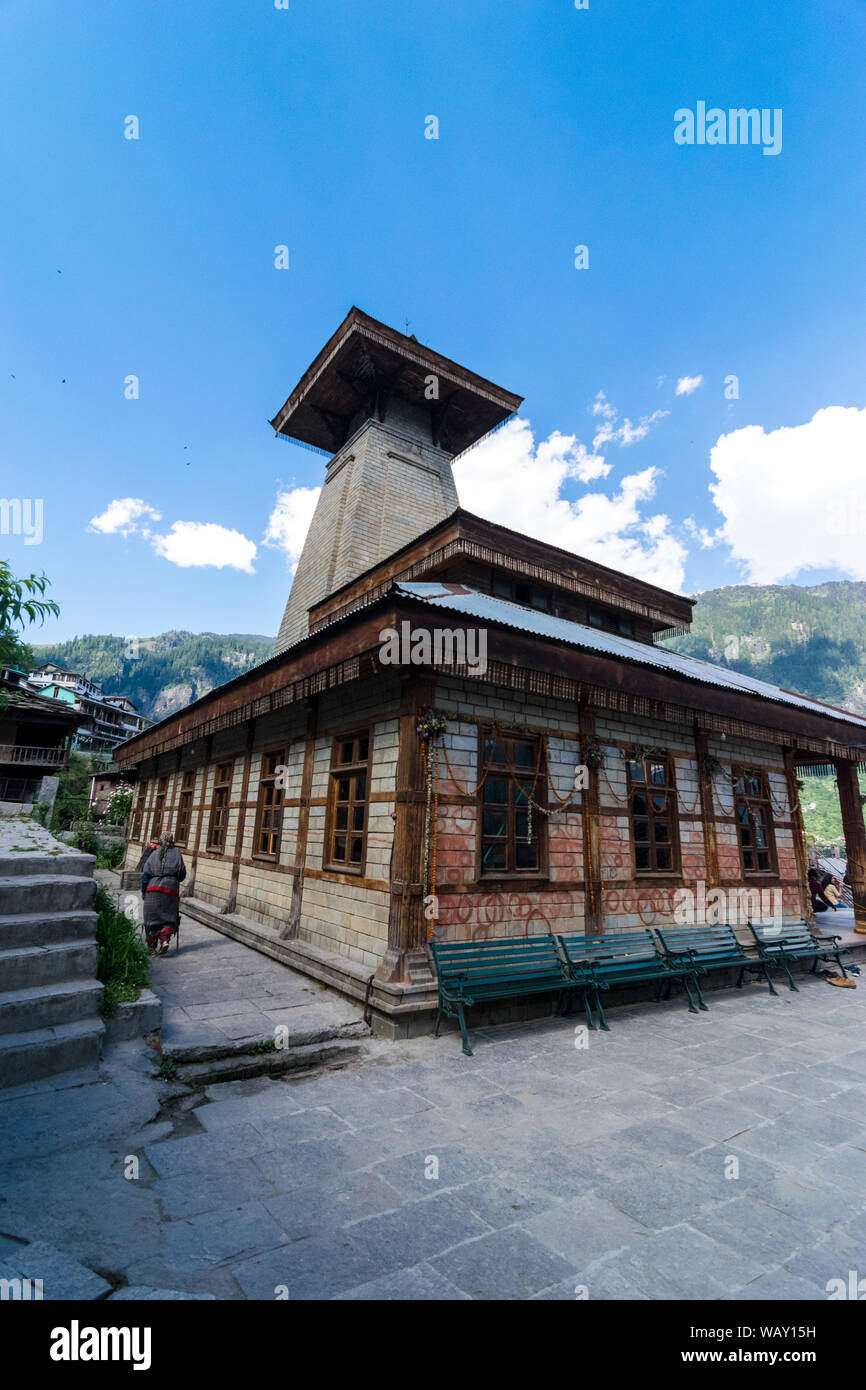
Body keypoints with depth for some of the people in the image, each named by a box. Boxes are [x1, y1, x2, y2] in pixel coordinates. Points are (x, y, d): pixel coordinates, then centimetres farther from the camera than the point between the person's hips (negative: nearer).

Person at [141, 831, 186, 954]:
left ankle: (152, 945, 16)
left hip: (153, 889, 1)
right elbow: (182, 875, 5)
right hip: (171, 889, -1)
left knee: (152, 917, 11)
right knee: (169, 918, 5)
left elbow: (145, 874, 3)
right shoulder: (177, 854, 5)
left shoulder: (154, 854, 6)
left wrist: (144, 892, 10)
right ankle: (165, 939, -17)